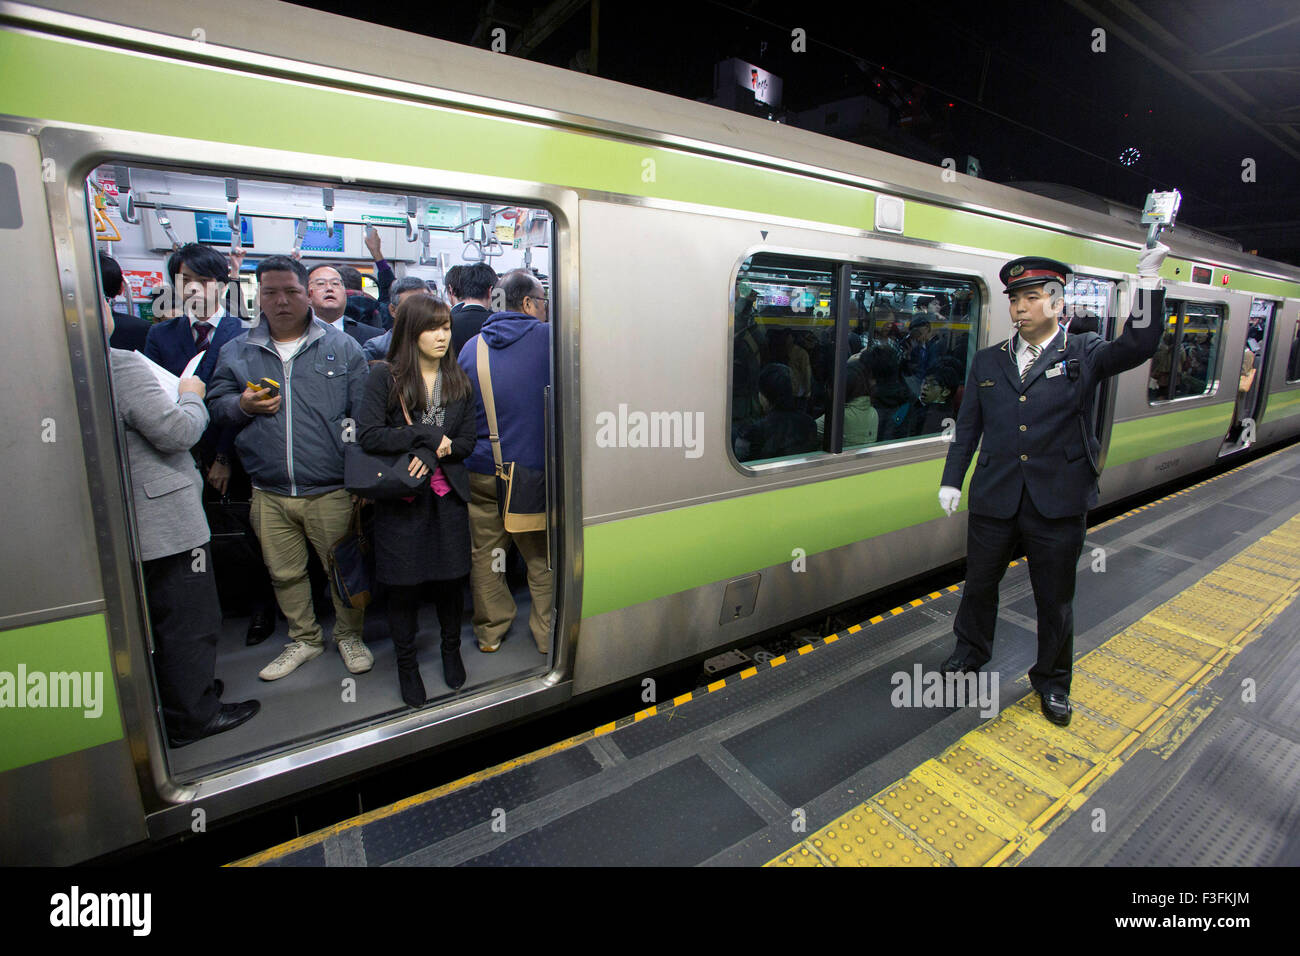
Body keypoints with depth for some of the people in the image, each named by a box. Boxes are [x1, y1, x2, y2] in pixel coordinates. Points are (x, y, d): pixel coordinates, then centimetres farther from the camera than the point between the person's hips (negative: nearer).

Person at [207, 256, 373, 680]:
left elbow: (364, 415, -2)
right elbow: (216, 405, 15)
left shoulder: (342, 347, 1)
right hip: (269, 494, 3)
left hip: (331, 490, -3)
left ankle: (349, 635, 31)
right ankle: (304, 638, 37)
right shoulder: (236, 352, 8)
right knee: (285, 573, 16)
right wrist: (243, 405, -9)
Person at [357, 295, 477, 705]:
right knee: (403, 584, 8)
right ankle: (406, 662, 29)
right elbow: (368, 435, -13)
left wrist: (436, 452, -14)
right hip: (400, 499, -2)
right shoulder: (384, 377, -3)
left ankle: (451, 649, 35)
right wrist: (428, 435, -14)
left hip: (448, 495, 3)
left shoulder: (459, 380, 8)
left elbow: (468, 440, 4)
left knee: (451, 578, 11)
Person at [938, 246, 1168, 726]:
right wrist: (951, 480, 4)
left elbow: (1138, 346, -20)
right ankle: (971, 652, 40)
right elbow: (968, 427, 8)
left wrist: (1149, 280, -28)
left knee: (1055, 599, 12)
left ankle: (1052, 681, 33)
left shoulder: (1084, 353, 1)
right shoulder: (987, 362, 6)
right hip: (993, 499, 2)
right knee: (979, 583, 16)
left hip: (1058, 503, -2)